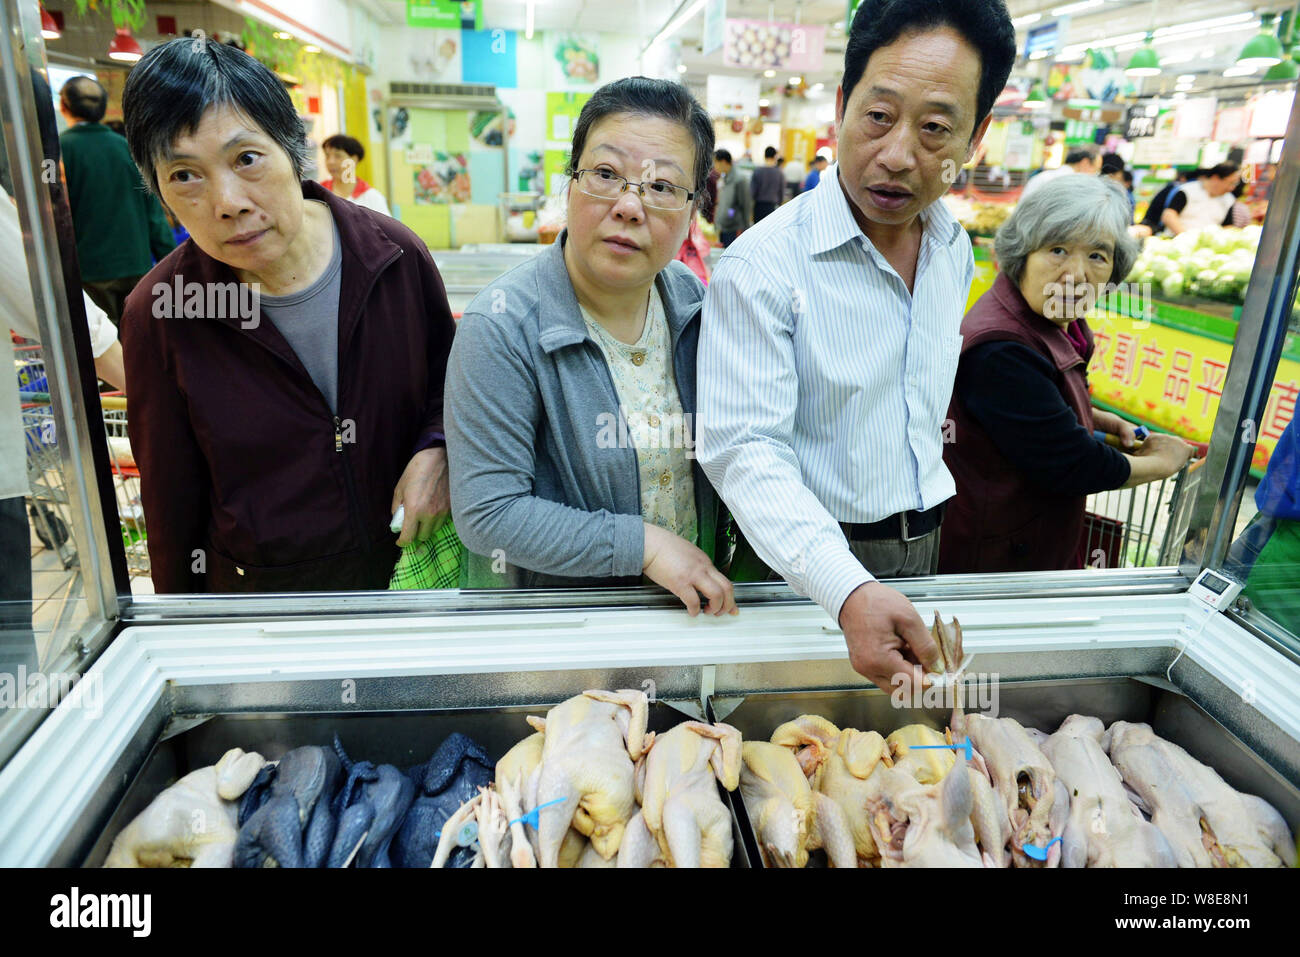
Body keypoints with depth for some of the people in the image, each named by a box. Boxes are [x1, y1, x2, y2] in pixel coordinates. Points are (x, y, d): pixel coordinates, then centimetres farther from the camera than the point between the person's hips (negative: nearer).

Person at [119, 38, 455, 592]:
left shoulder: (394, 255, -14)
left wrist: (436, 448, -18)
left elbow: (448, 373, 2)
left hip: (411, 556, 1)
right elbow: (172, 496, -5)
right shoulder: (158, 315, -15)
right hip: (260, 587, -1)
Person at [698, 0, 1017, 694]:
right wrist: (849, 592, -42)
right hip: (806, 564, -6)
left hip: (925, 550, 7)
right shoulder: (760, 265, -23)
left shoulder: (956, 250, 1)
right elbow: (746, 449, -29)